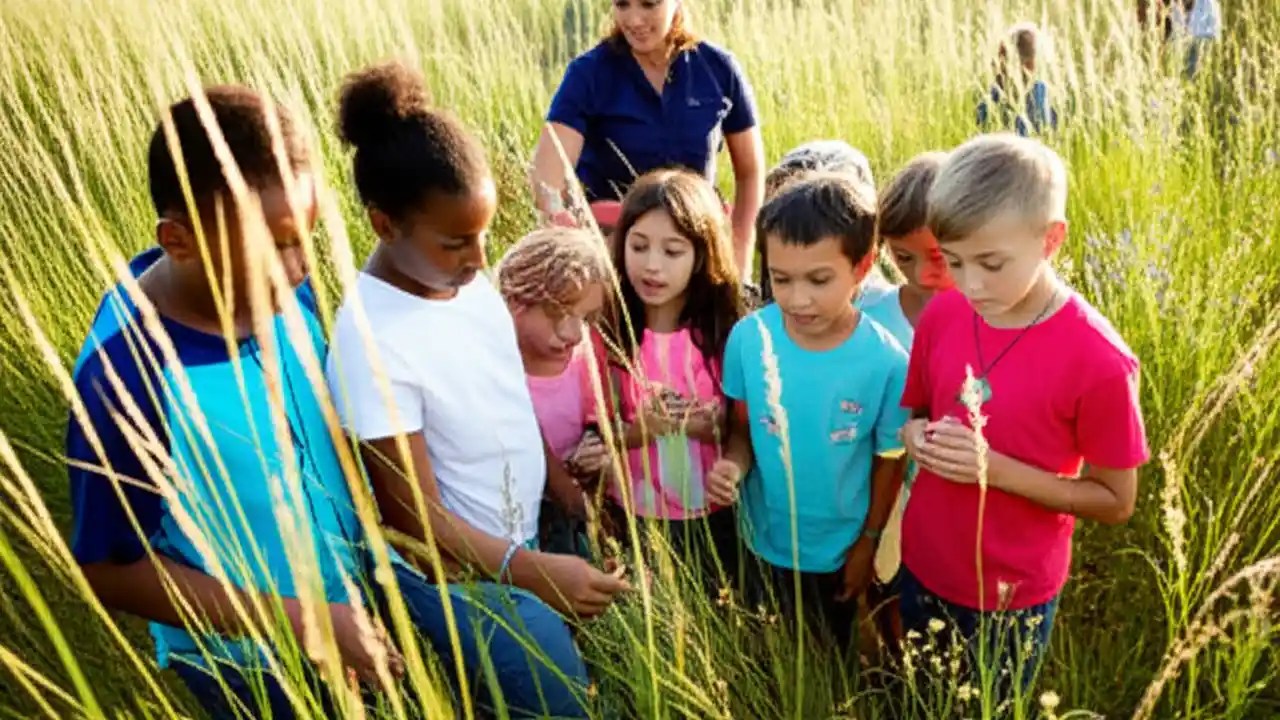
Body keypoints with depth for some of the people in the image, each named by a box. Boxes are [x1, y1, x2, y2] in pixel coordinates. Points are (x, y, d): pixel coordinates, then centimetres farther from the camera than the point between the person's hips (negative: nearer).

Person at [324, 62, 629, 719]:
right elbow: (416, 517, -24)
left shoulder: (463, 275, -8)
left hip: (534, 533, 7)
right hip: (467, 578, -7)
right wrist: (535, 574, -31)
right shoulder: (374, 342, -28)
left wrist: (567, 490, 3)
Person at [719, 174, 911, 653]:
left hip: (838, 549, -1)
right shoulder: (748, 337, -21)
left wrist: (867, 543, -1)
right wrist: (734, 464, -28)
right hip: (763, 540, 1)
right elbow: (742, 427, -7)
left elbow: (888, 461, -10)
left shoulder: (886, 361, -24)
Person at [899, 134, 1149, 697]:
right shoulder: (941, 316, -11)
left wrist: (995, 467, -27)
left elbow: (1115, 501, -14)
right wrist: (918, 438, -18)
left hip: (1013, 595, -4)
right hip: (923, 568, 4)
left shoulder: (1097, 361, -24)